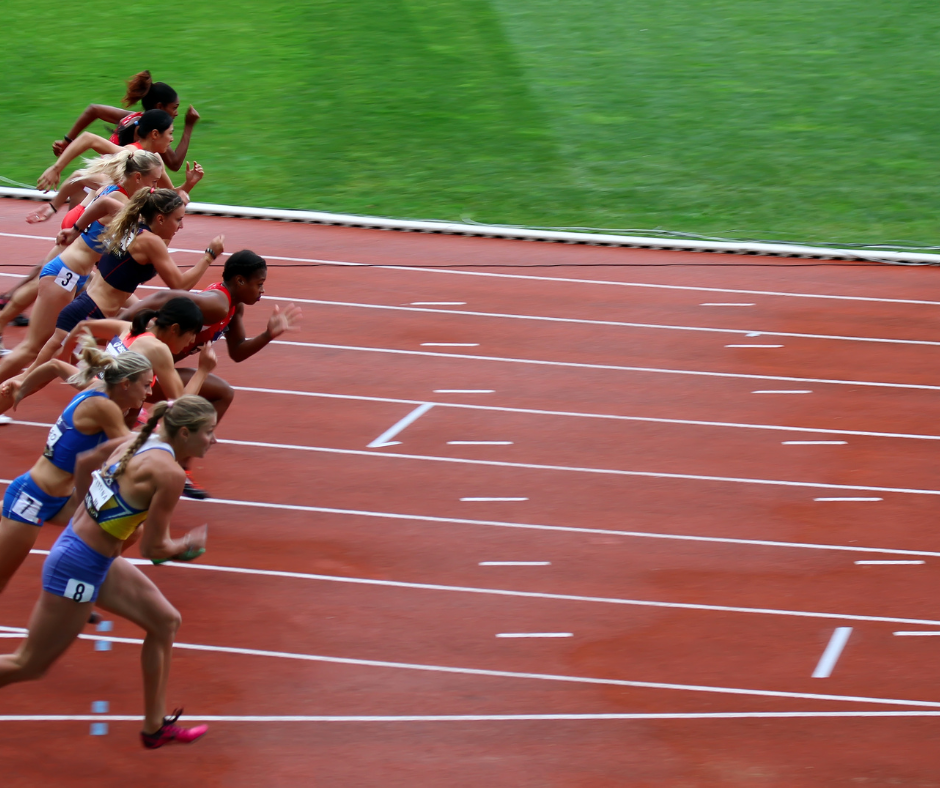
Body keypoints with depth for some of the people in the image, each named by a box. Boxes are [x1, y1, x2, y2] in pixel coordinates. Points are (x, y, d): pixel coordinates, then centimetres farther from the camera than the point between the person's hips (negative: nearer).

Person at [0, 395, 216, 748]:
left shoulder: (138, 442, 2)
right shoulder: (169, 473, -23)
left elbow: (85, 461, 19)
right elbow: (152, 549, -19)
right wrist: (189, 544, 1)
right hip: (80, 567, -10)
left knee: (165, 621, 15)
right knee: (29, 664, 3)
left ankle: (155, 726, 23)